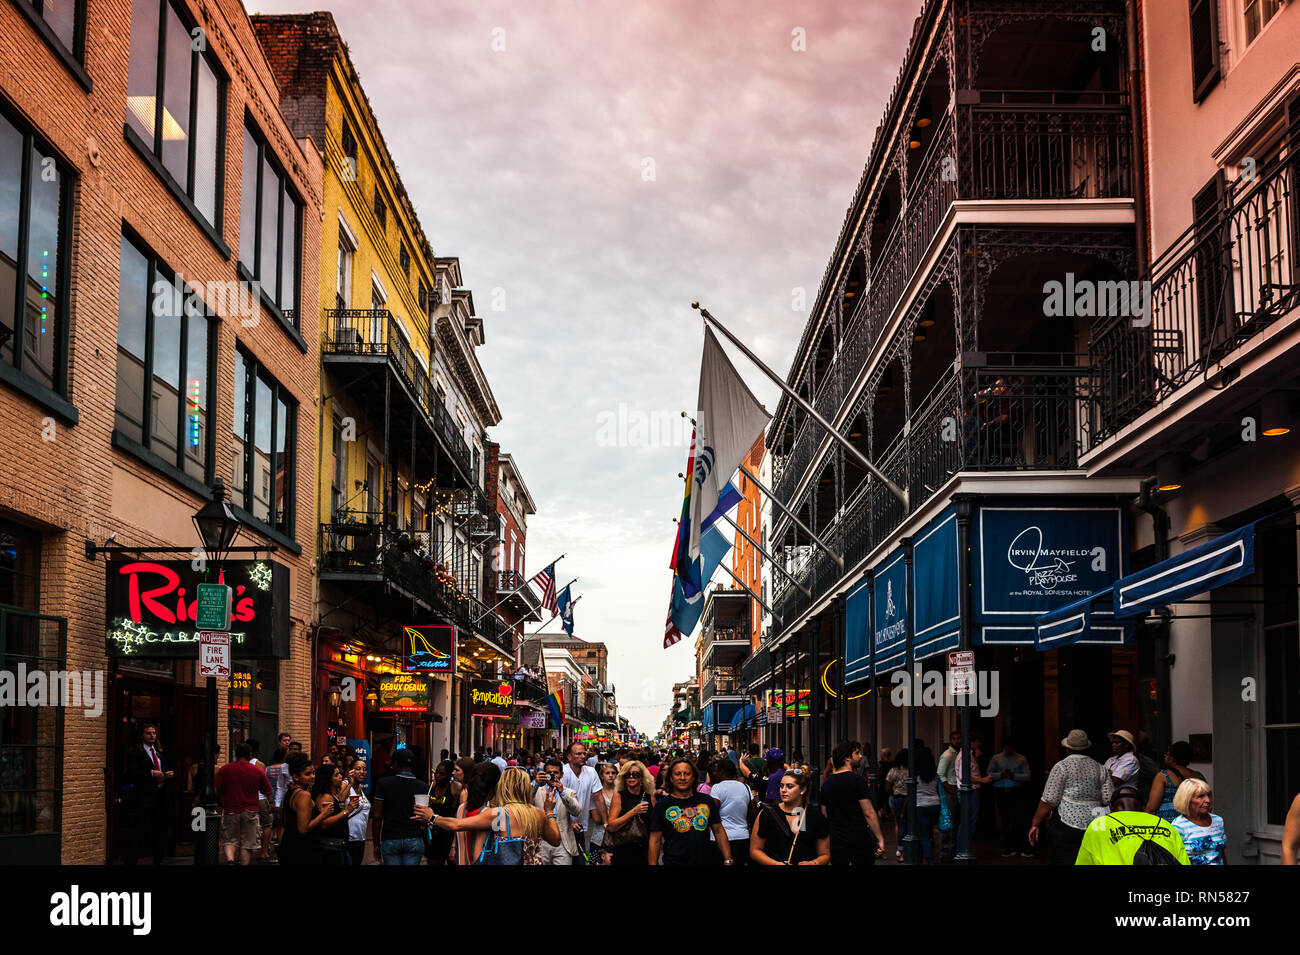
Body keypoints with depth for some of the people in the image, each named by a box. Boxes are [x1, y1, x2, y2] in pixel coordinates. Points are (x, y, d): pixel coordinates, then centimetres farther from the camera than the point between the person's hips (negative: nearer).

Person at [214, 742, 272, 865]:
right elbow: (268, 792, 4)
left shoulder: (224, 769, -3)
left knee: (229, 840, 8)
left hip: (230, 810, 0)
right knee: (247, 844, 7)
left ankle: (230, 860, -16)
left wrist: (222, 802, 20)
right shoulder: (258, 771, -2)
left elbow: (216, 791, 0)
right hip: (250, 811, 0)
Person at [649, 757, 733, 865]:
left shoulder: (707, 801, 5)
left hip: (705, 861, 2)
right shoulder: (662, 805, 0)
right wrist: (653, 864, -9)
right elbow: (655, 840, -1)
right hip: (674, 862, -2)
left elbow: (719, 832, 8)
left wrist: (728, 861, 1)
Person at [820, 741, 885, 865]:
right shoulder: (857, 780, -11)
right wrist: (880, 839, -11)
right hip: (860, 841, -5)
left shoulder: (826, 784, 9)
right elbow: (868, 813, -15)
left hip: (836, 842, 5)